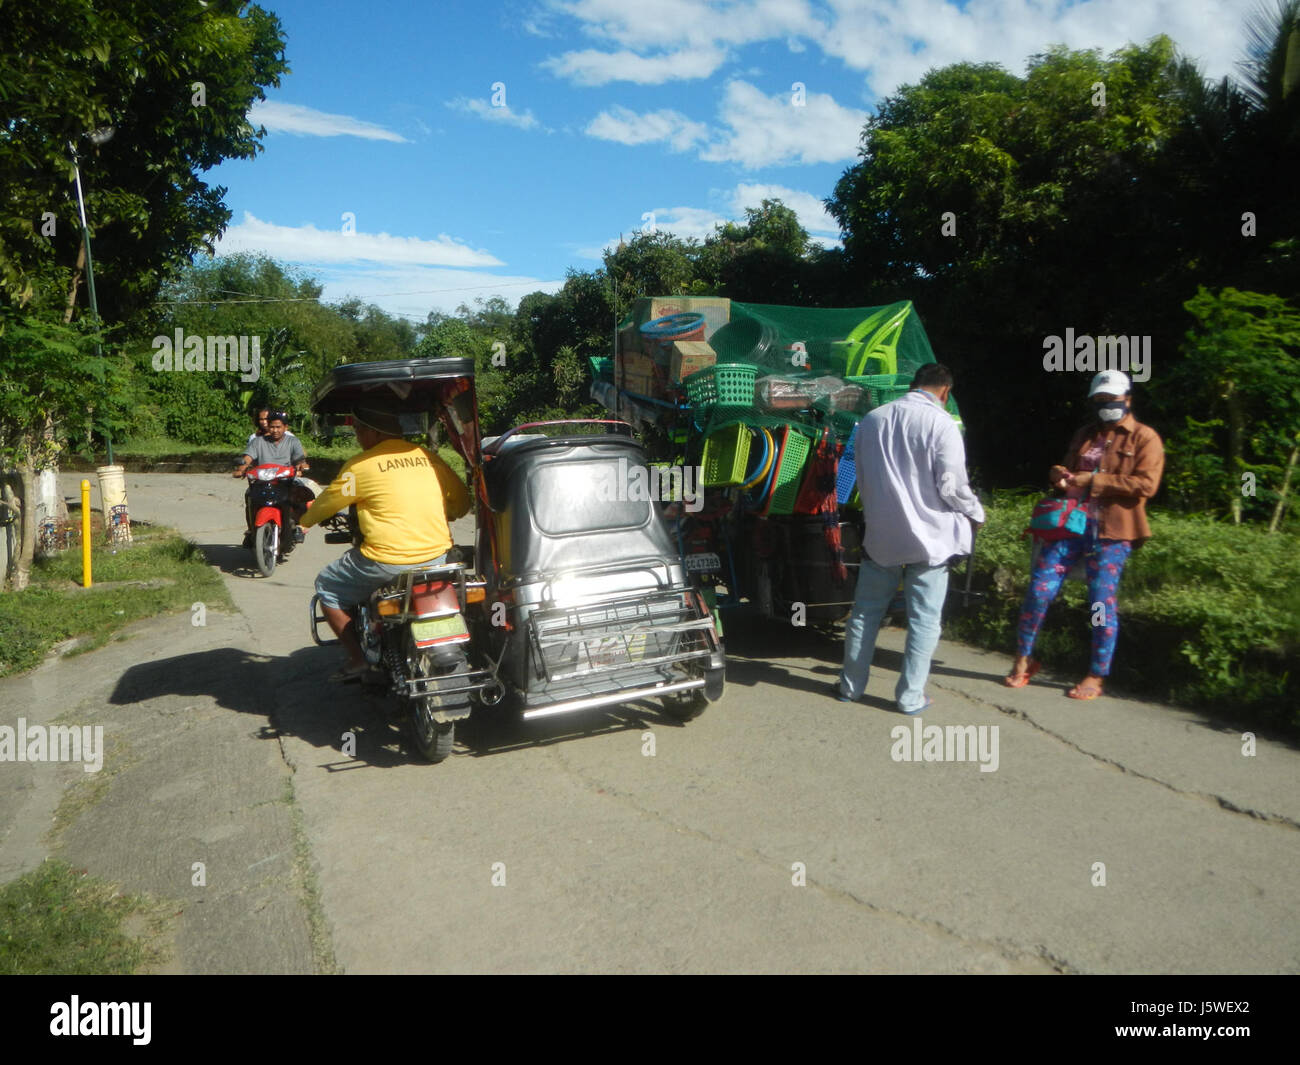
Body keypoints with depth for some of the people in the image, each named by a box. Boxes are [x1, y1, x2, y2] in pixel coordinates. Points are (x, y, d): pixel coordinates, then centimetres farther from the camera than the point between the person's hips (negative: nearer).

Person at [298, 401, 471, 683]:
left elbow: (328, 502, 8)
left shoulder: (360, 465, -5)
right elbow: (462, 501, 13)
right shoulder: (428, 457, 7)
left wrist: (306, 520, 29)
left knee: (327, 586, 18)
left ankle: (358, 660, 12)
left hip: (387, 561, -6)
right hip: (437, 558, 6)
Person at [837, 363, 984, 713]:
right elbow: (952, 485, -13)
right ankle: (910, 696, 12)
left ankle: (851, 685, 24)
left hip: (880, 536, 4)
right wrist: (976, 513, 6)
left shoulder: (871, 420, 5)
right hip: (930, 537, -4)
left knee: (866, 613, 15)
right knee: (924, 621, 6)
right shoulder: (941, 424, -12)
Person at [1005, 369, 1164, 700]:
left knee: (1102, 601, -3)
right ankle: (1023, 660, 12)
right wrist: (1058, 475, 7)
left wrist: (1095, 481, -14)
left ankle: (1096, 677, 10)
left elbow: (1146, 484, -10)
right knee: (1039, 589, -2)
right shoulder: (1084, 435, 20)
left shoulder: (1144, 438, 2)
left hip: (1112, 531, -5)